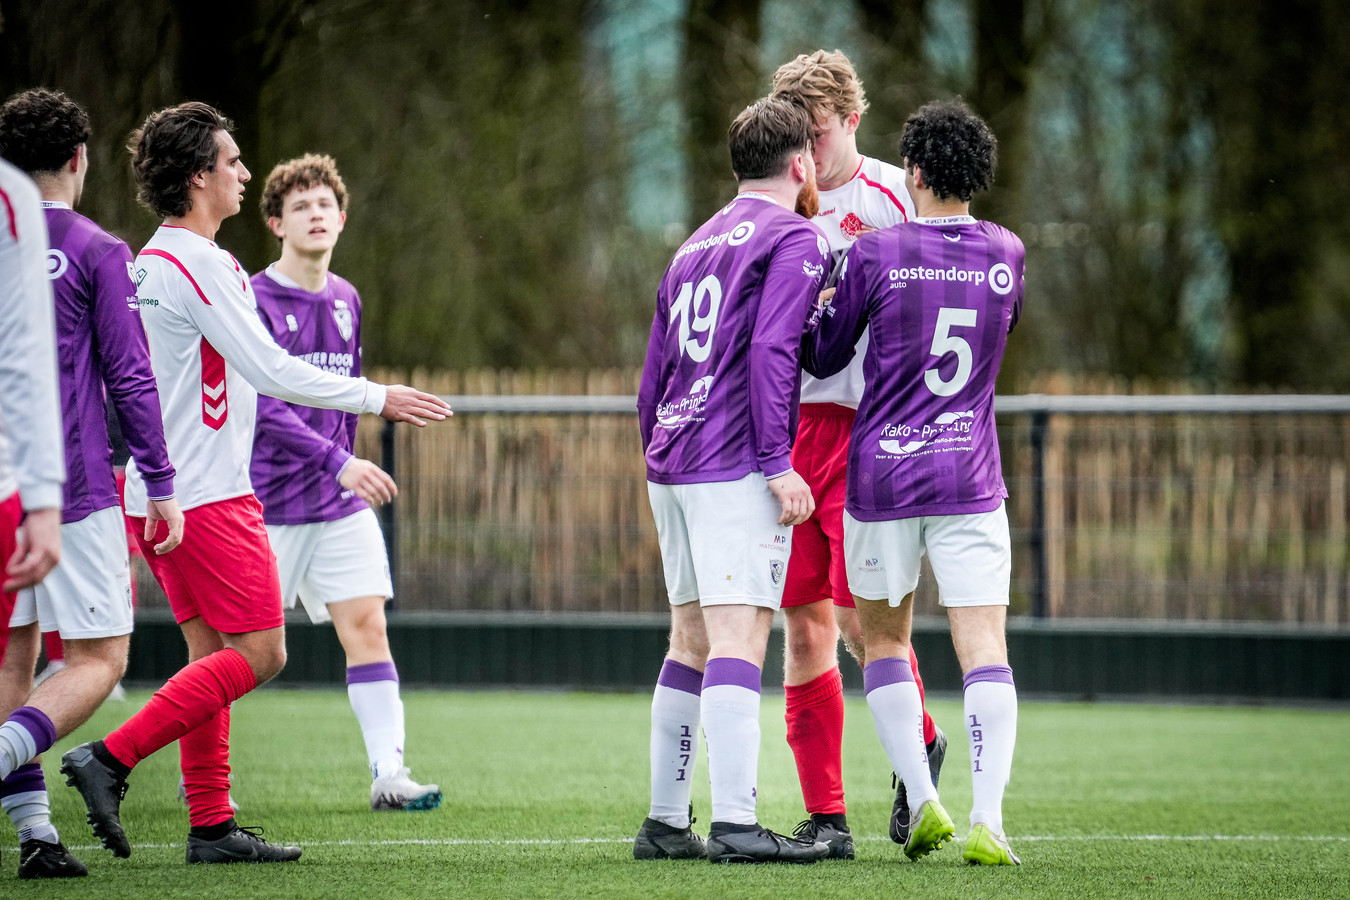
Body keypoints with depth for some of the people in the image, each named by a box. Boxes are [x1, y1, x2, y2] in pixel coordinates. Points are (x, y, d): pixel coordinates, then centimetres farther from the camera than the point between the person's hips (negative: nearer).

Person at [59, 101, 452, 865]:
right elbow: (269, 370, -18)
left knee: (212, 652, 10)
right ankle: (111, 759, -12)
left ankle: (211, 824, 8)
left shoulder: (151, 262, 14)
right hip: (207, 492, -10)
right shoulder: (200, 263, -15)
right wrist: (377, 398, -9)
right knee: (258, 652, -7)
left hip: (156, 488, 10)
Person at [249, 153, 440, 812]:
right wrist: (337, 463, -27)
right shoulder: (254, 301, -11)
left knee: (366, 626, -6)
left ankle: (389, 775, -9)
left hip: (339, 504, 5)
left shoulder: (345, 301, 11)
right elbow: (263, 406, -20)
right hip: (266, 503, -5)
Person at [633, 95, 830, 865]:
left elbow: (654, 375, 22)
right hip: (736, 466, -8)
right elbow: (772, 352, -16)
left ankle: (666, 821, 12)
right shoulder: (794, 239, -3)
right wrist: (778, 463, -18)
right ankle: (736, 823, -19)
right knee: (739, 637, -12)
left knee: (691, 641, 13)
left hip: (671, 463, 8)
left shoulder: (697, 246, 22)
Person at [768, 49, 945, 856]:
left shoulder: (893, 197, -1)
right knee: (804, 622, 2)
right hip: (784, 426, 5)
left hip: (865, 426, -5)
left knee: (858, 614, -12)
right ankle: (827, 815, 7)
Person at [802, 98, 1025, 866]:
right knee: (985, 649, -3)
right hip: (970, 477, 1)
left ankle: (923, 799, 4)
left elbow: (823, 358, 5)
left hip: (882, 476, -1)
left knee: (883, 638, 16)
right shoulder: (1007, 255, 3)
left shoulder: (875, 255, -6)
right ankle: (988, 817, -19)